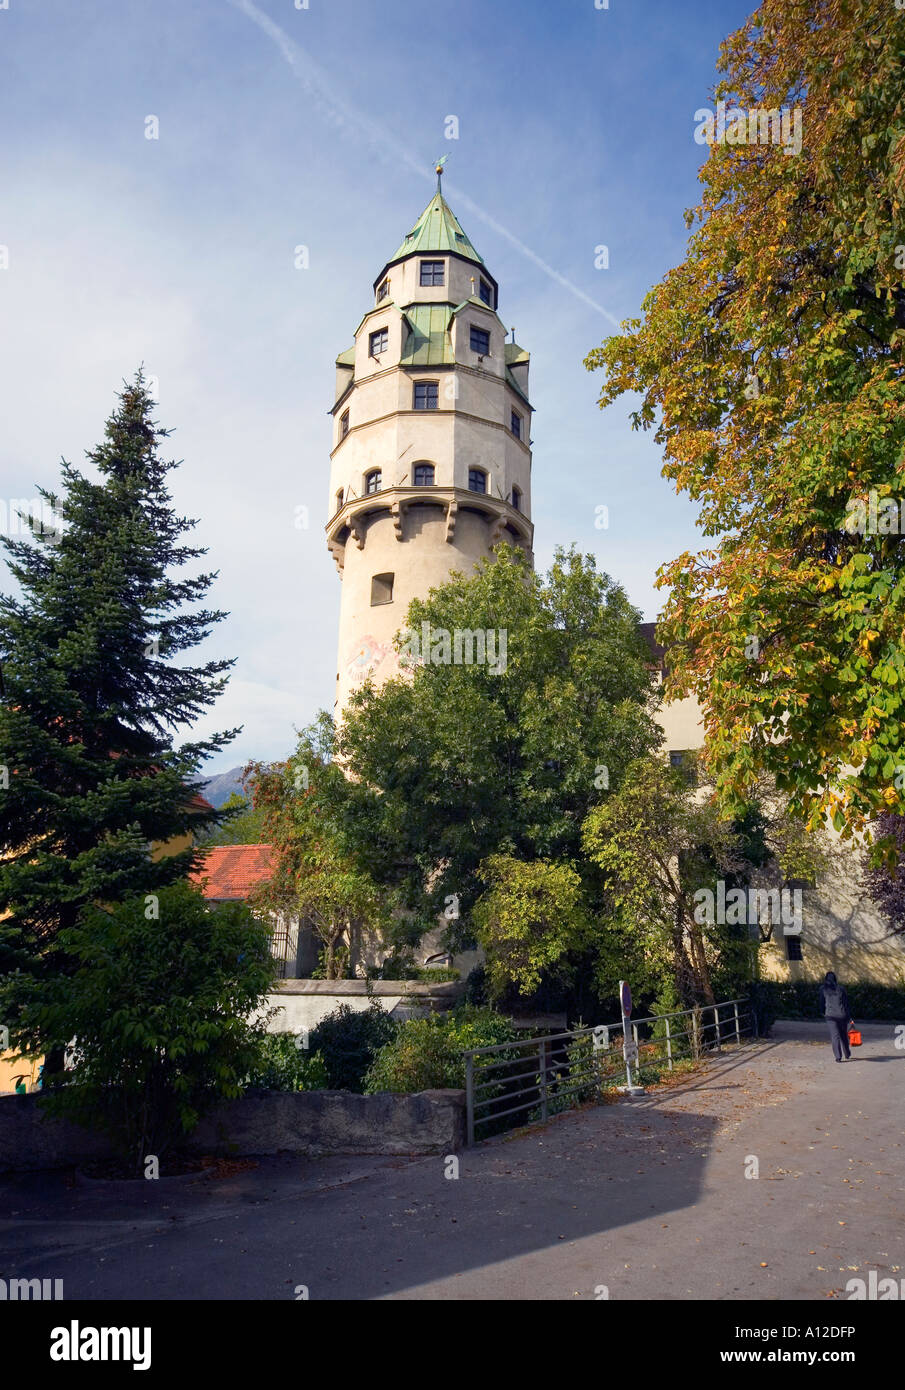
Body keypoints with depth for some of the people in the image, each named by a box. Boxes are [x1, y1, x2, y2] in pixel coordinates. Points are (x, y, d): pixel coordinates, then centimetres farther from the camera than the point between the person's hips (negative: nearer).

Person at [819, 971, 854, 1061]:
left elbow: (822, 1002, 5)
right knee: (844, 1035, 19)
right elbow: (846, 1003, 2)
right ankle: (847, 1055, 31)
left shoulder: (823, 989, 1)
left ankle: (838, 1057, -15)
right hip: (842, 1014, 2)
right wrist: (849, 1016, 5)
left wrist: (823, 1012, 21)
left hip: (830, 1015, -2)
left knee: (835, 1036, -2)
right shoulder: (841, 988, 4)